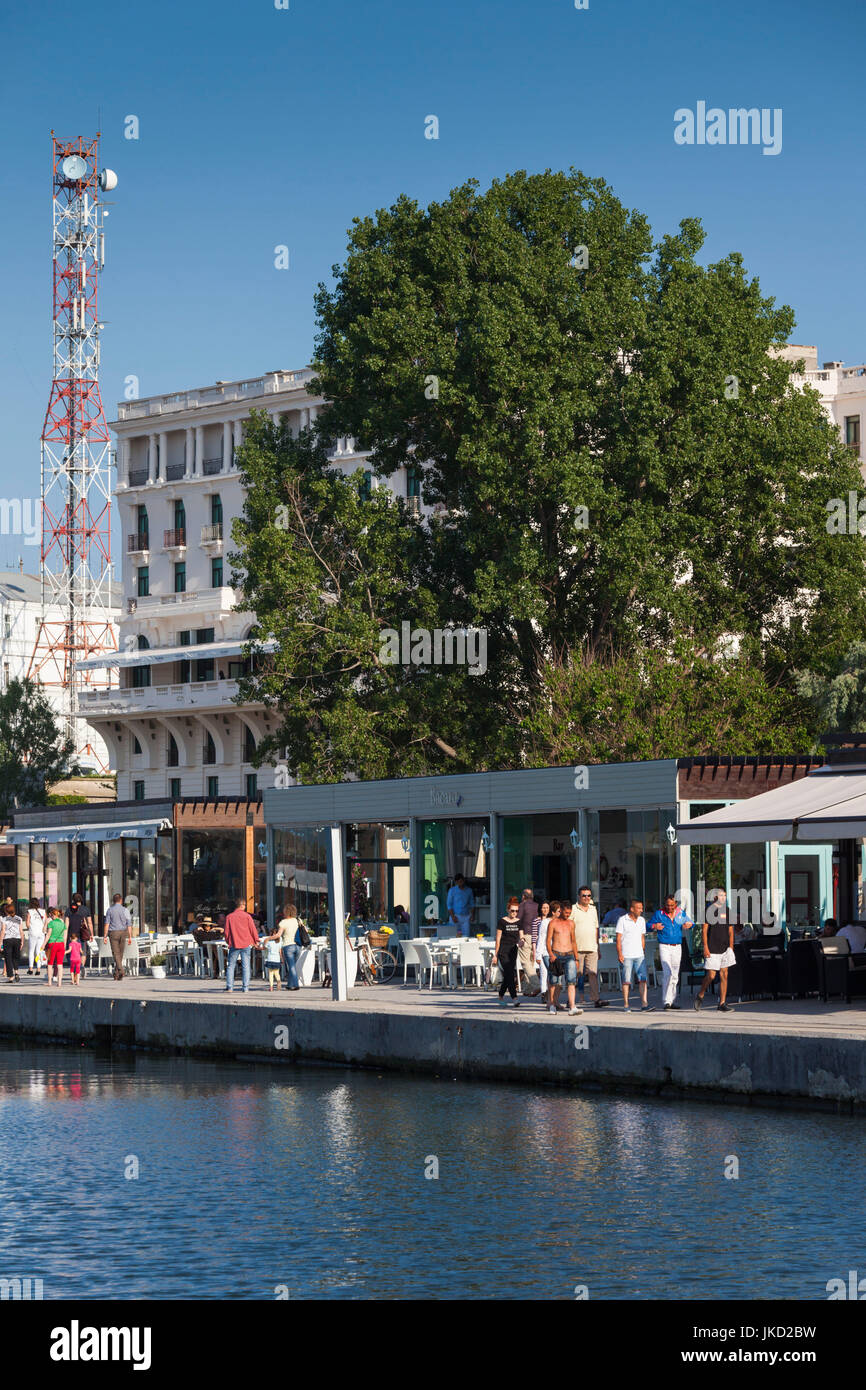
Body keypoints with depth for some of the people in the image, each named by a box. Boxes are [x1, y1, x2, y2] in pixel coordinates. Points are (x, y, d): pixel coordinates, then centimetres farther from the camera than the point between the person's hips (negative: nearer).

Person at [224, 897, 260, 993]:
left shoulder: (229, 917, 1)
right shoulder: (247, 916, -1)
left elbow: (226, 932, 3)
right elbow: (253, 929, -1)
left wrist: (229, 941, 19)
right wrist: (256, 941, 11)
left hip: (234, 945, 0)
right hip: (246, 944, 0)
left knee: (230, 966, 7)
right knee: (245, 966, 2)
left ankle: (229, 987, 1)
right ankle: (246, 988, -2)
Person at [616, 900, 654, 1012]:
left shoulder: (642, 920, 11)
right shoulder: (622, 920, -3)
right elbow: (618, 938, -4)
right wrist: (619, 954, -11)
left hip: (639, 955, 4)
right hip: (626, 956, -4)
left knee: (642, 979, -6)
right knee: (626, 981, 0)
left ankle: (644, 1004, -11)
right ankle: (626, 1005, 8)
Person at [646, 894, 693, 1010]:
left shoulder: (681, 913, 8)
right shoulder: (659, 914, 0)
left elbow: (689, 922, 20)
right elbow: (648, 926, 5)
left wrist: (689, 925, -4)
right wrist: (655, 926, -16)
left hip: (677, 947, 4)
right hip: (664, 947, -4)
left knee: (675, 976, 9)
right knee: (667, 973, -17)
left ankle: (673, 1001, 16)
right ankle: (667, 1001, -17)